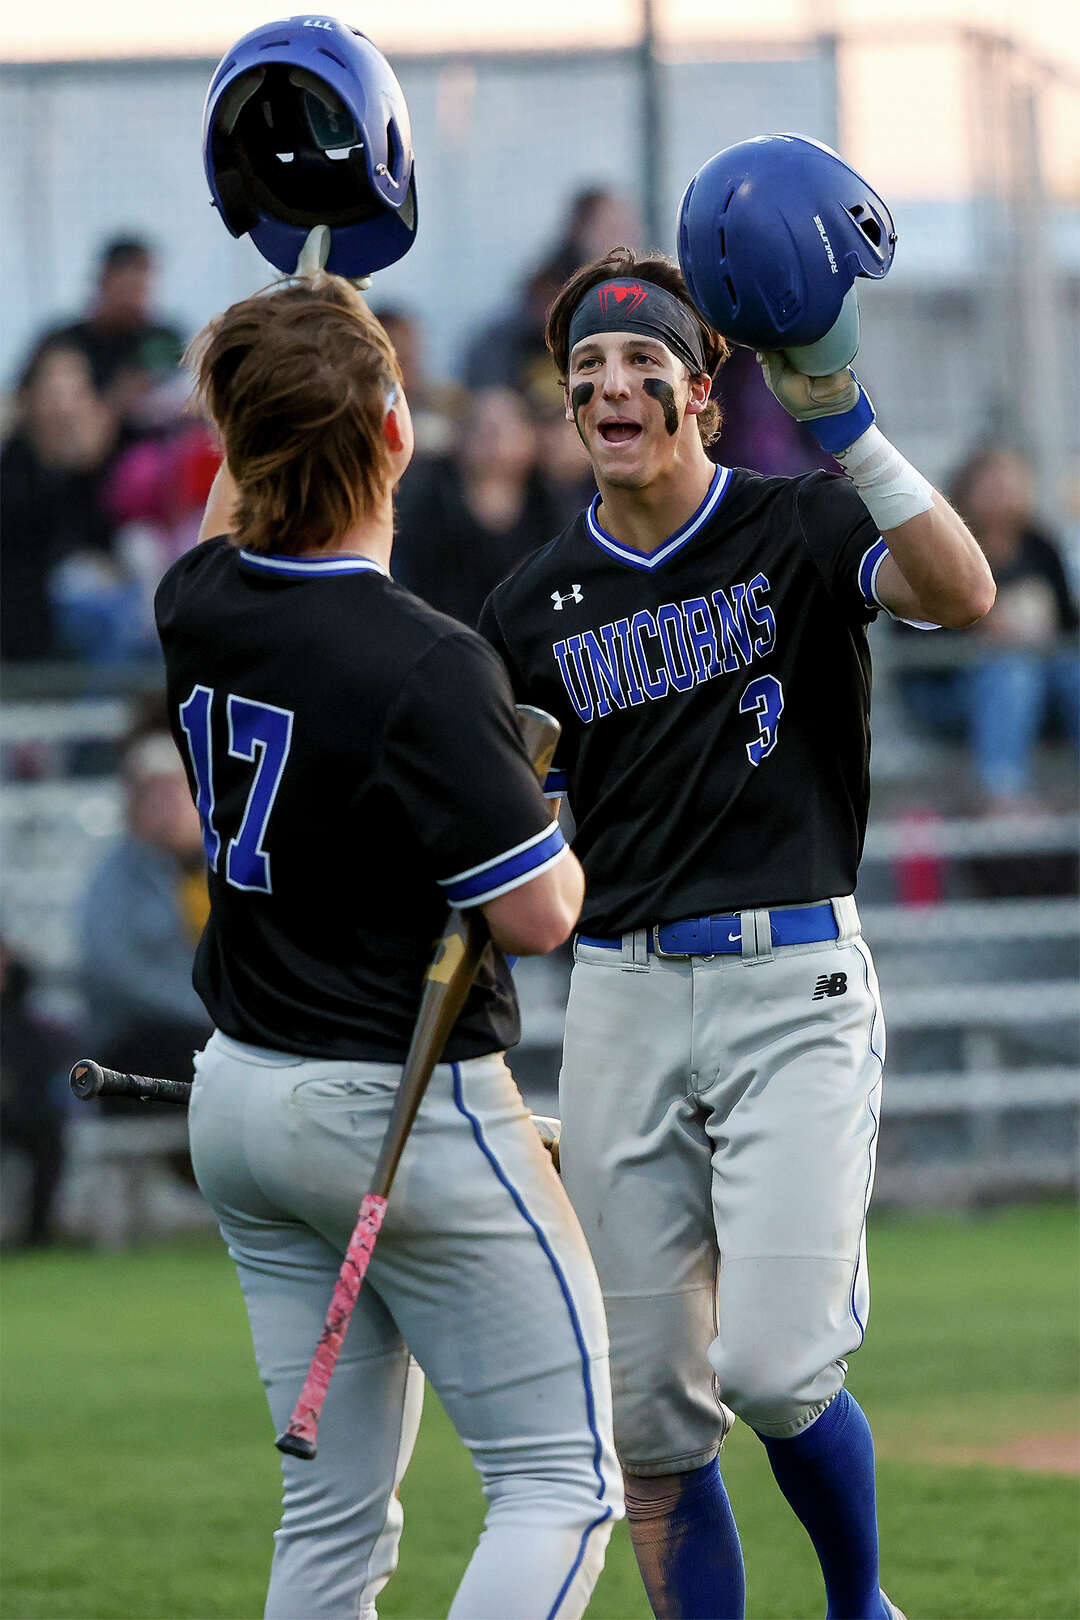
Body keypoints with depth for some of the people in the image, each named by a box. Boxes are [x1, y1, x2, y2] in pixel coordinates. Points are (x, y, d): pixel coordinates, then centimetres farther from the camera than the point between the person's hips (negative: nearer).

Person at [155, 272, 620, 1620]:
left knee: (332, 1509, 12)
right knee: (561, 1480, -1)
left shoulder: (197, 608, -1)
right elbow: (538, 912, -21)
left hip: (240, 1098, 8)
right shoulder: (421, 665, -23)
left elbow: (229, 526, 25)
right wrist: (550, 816, 1)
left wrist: (291, 323, 28)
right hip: (409, 1105, -7)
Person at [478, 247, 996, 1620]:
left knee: (771, 1372, -15)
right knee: (649, 1410, 3)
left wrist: (841, 420, -28)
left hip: (794, 988, -4)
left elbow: (962, 593, -21)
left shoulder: (798, 529, 0)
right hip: (623, 1001, 4)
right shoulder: (536, 607, 10)